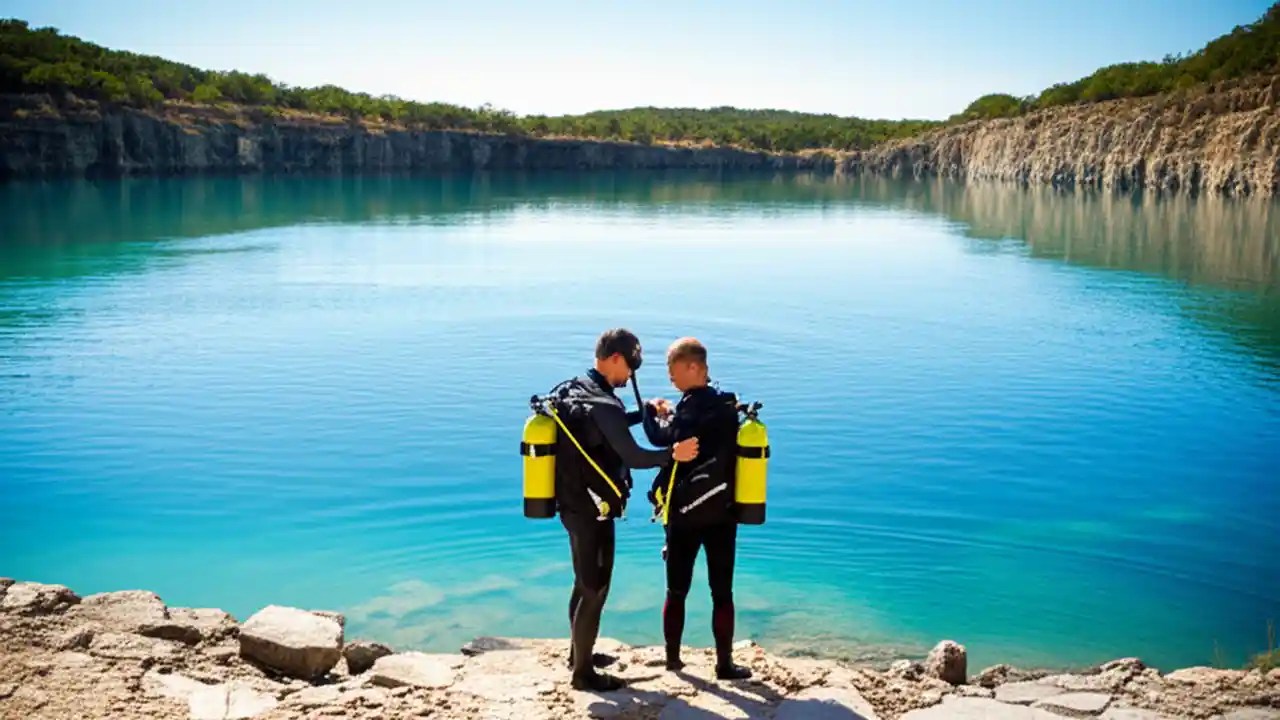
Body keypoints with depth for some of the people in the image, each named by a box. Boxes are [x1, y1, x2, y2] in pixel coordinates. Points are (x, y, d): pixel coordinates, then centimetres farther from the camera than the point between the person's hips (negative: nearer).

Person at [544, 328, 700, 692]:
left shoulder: (573, 390, 7)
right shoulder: (602, 403, -23)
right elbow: (632, 456, -21)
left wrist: (644, 412, 19)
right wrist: (672, 453, -17)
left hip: (572, 503, 10)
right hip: (593, 509, -10)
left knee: (584, 583, 23)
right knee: (595, 589, 2)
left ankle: (578, 652, 38)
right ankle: (584, 673, 12)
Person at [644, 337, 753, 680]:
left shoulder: (690, 409, -13)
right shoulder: (727, 405, 3)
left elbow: (662, 438, -21)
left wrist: (653, 412, -4)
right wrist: (671, 417, 10)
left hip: (687, 512, -4)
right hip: (722, 512, 4)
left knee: (677, 591, 10)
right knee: (722, 593, 7)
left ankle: (673, 657, 19)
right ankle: (724, 664, 9)